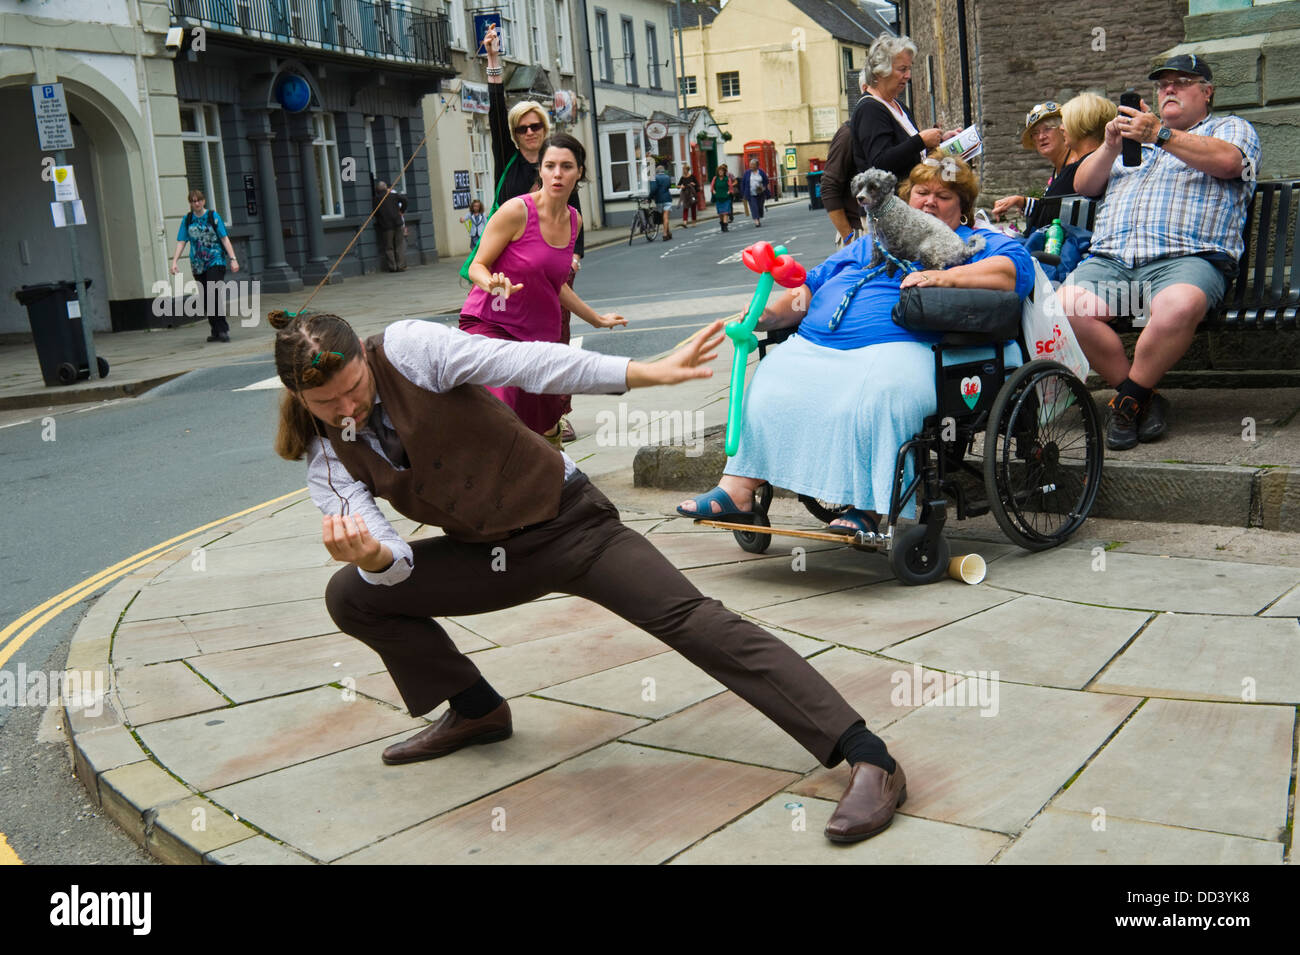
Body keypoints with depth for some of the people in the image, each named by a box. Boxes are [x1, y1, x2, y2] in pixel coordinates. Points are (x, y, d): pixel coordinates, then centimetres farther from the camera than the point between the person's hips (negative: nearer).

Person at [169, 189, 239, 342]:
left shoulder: (213, 216, 0)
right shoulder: (187, 219, 7)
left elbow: (225, 238, -3)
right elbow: (181, 242, 5)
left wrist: (233, 259, -10)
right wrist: (174, 261, -6)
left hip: (216, 261, -4)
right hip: (198, 265, 4)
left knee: (214, 294, -18)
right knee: (206, 299, 7)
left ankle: (223, 329, -14)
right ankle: (215, 331, 16)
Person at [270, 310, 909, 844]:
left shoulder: (407, 348, -15)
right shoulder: (328, 457, -2)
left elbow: (523, 364, -24)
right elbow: (395, 565, -10)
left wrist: (646, 372, -32)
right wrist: (373, 556, -34)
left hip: (564, 521, -6)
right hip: (482, 555, 6)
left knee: (689, 618, -21)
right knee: (351, 594, -2)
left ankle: (871, 761, -26)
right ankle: (476, 711, 15)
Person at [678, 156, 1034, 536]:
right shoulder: (871, 244, 34)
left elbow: (1016, 267, -3)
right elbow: (814, 283, 31)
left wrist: (945, 277, -15)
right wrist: (768, 313, 12)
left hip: (896, 346, -5)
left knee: (868, 402, -38)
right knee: (767, 390, -20)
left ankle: (867, 506, -29)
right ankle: (737, 491, -20)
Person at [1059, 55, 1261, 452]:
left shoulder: (1231, 128, 21)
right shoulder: (1133, 137, 35)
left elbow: (1227, 161, -4)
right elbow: (1083, 185, 25)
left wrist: (1160, 134, -10)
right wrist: (1110, 146, 6)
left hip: (1185, 259, -4)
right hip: (1110, 259, 4)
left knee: (1179, 306, -40)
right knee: (1068, 305, -28)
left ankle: (1128, 400, -20)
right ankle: (1145, 400, -17)